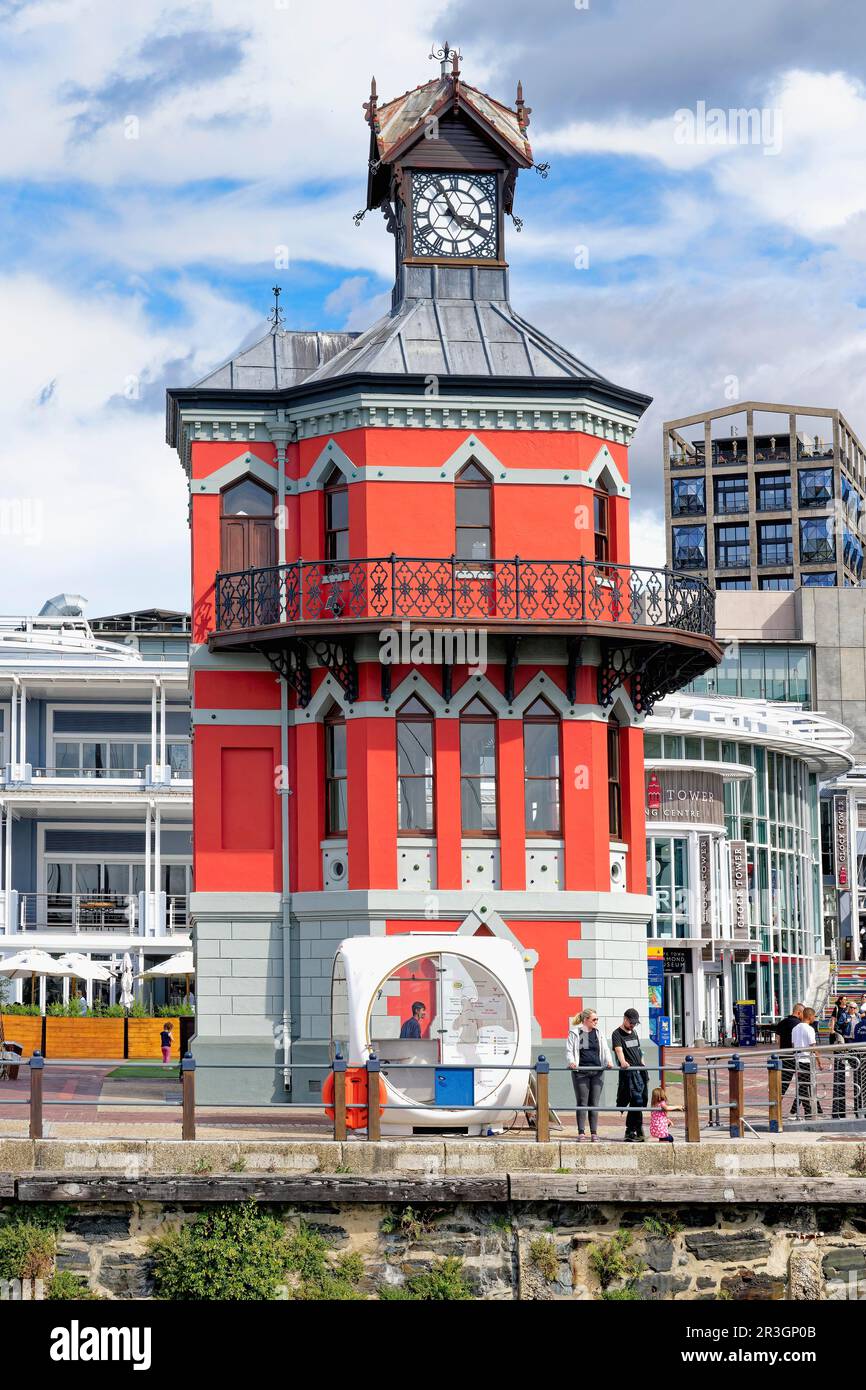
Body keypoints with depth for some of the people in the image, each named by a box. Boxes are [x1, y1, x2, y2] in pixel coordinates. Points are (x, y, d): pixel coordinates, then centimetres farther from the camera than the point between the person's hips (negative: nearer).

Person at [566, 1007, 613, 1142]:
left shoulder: (598, 1033, 13)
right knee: (582, 1103, -3)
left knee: (594, 1103, 3)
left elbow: (605, 1049, 11)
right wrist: (571, 1061, -22)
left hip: (597, 1071, 3)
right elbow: (569, 1050, -2)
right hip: (581, 1071, -3)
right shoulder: (575, 1033, 1)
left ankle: (594, 1133, 5)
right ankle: (581, 1132, 0)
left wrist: (609, 1060, -8)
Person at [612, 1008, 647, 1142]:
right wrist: (623, 1062, -40)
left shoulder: (634, 1032, 20)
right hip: (628, 1071, -8)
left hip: (640, 1070, 8)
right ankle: (634, 1132, -11)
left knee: (642, 1100, 8)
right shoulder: (617, 1034, -5)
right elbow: (619, 1050, -22)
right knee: (637, 1101, -15)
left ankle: (630, 1132, 17)